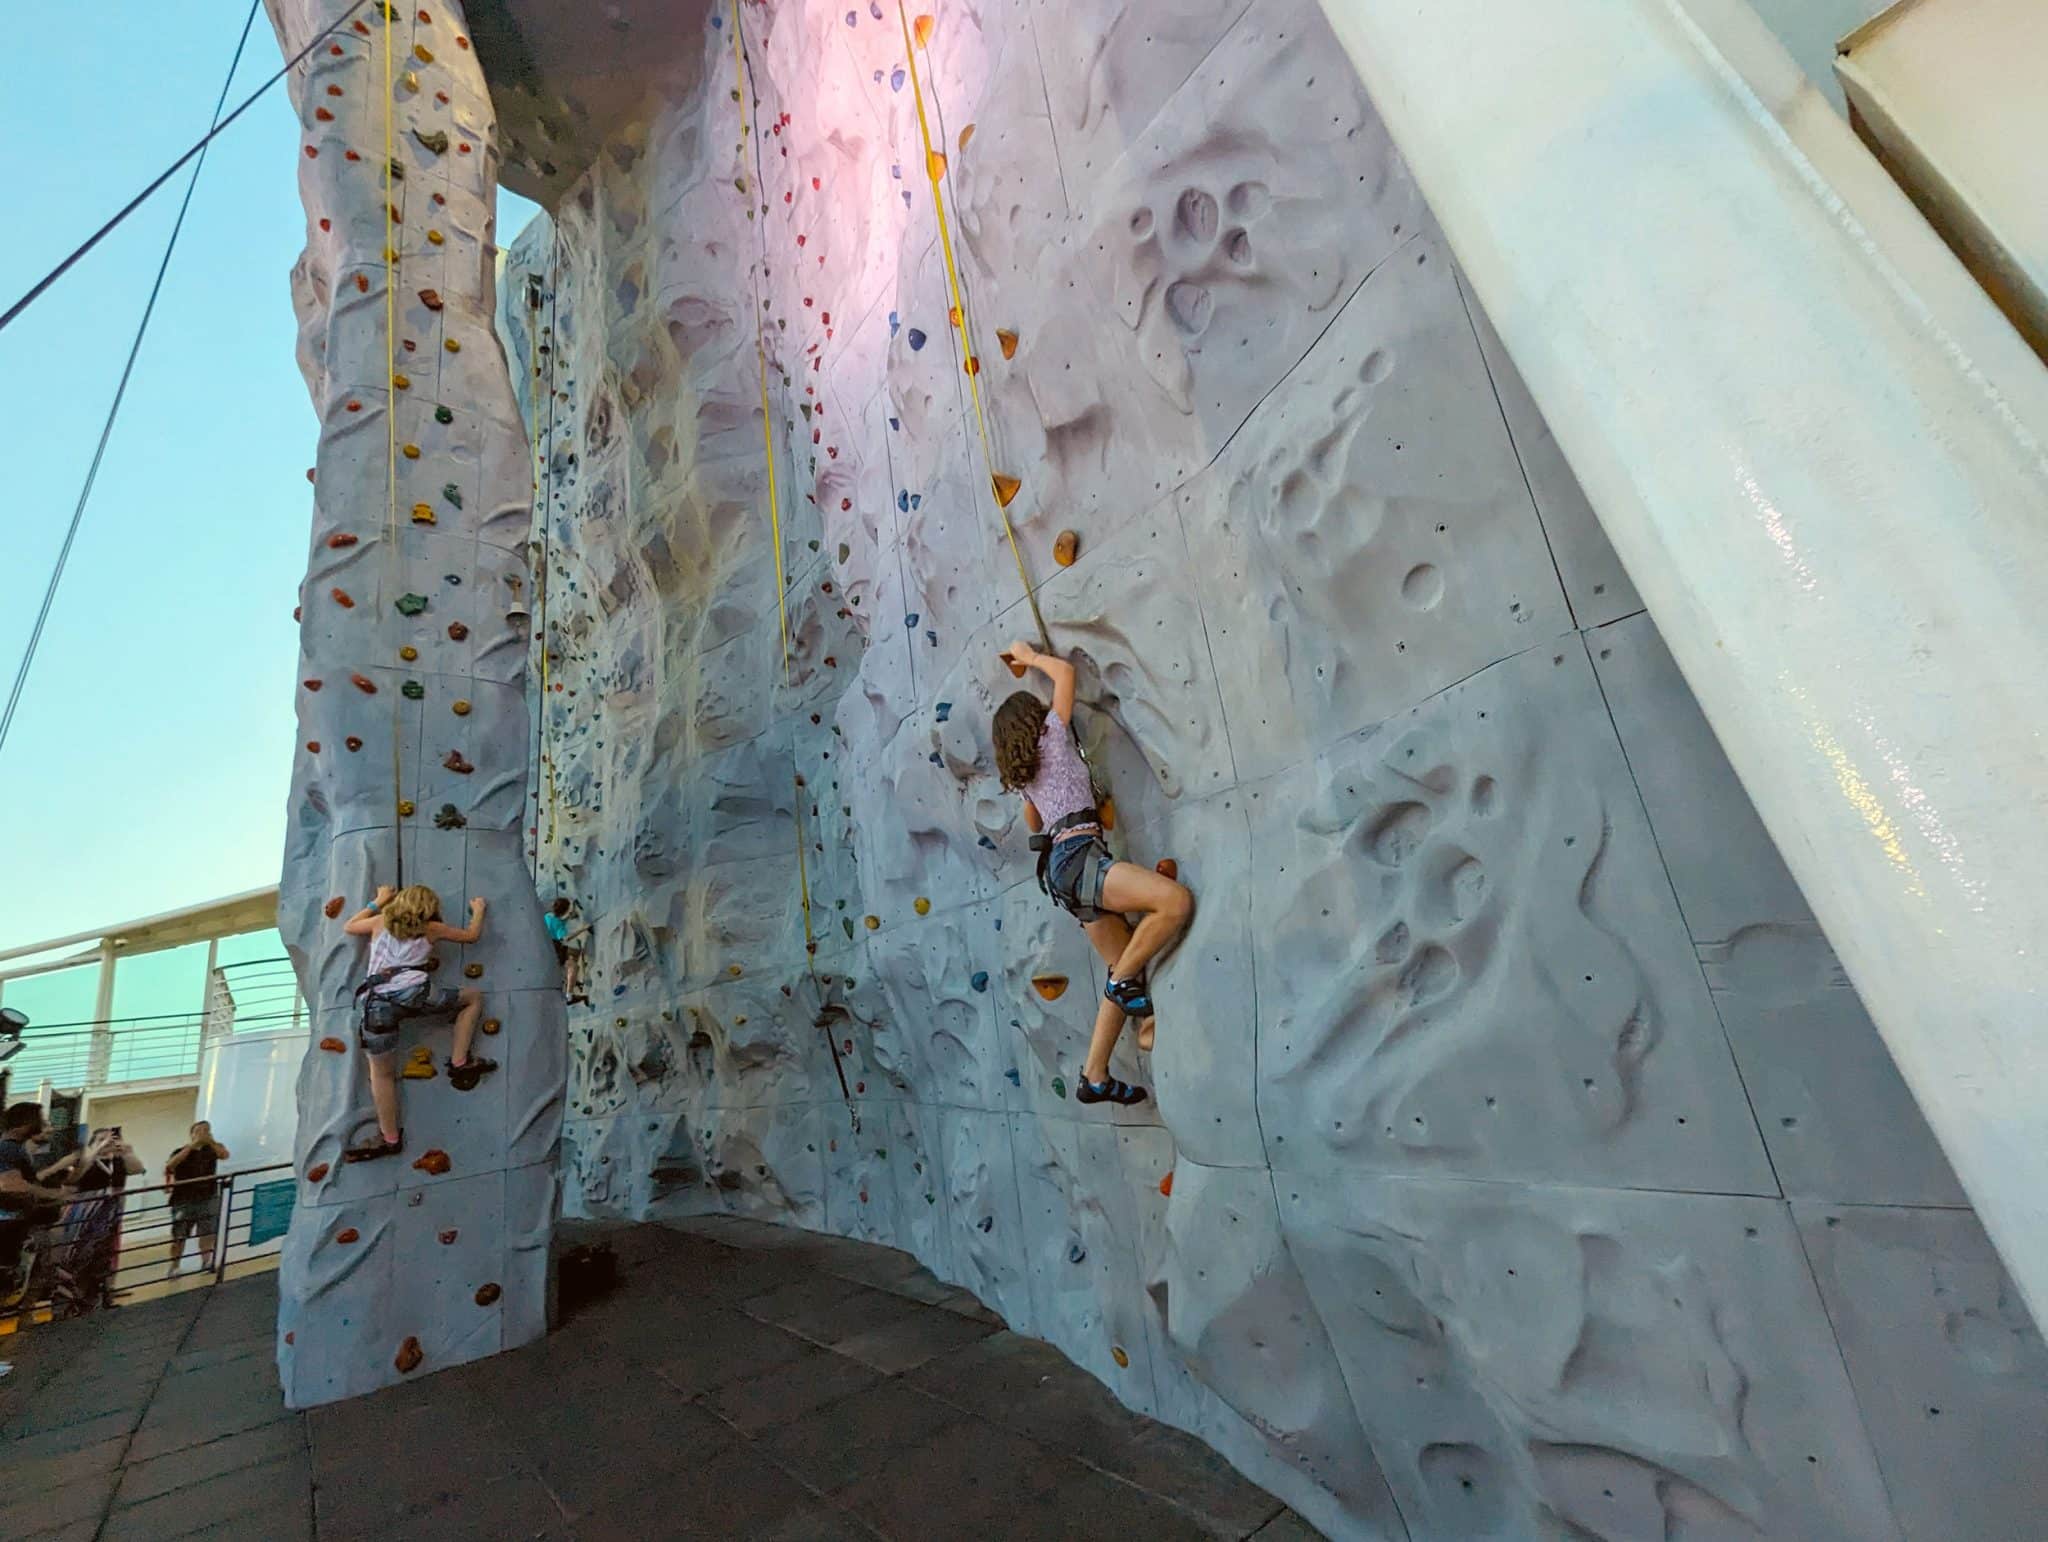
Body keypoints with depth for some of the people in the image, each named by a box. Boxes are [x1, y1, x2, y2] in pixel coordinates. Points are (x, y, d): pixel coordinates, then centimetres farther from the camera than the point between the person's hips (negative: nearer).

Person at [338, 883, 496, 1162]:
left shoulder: (381, 922, 22)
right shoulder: (431, 929, 17)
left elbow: (348, 927, 41)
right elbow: (472, 934, 29)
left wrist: (377, 902, 46)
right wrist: (478, 910, 46)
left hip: (375, 1003, 3)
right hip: (410, 994, -3)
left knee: (382, 1073, 14)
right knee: (473, 997, 20)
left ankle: (390, 1138, 17)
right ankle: (459, 1062, 14)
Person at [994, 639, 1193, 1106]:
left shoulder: (1021, 771, 24)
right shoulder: (1051, 736, 5)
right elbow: (1065, 671, 10)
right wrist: (1029, 655, 25)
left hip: (1059, 867, 9)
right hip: (1077, 857, -9)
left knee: (1126, 970, 9)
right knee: (1177, 901, -25)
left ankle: (1095, 1077, 12)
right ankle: (1125, 982, -10)